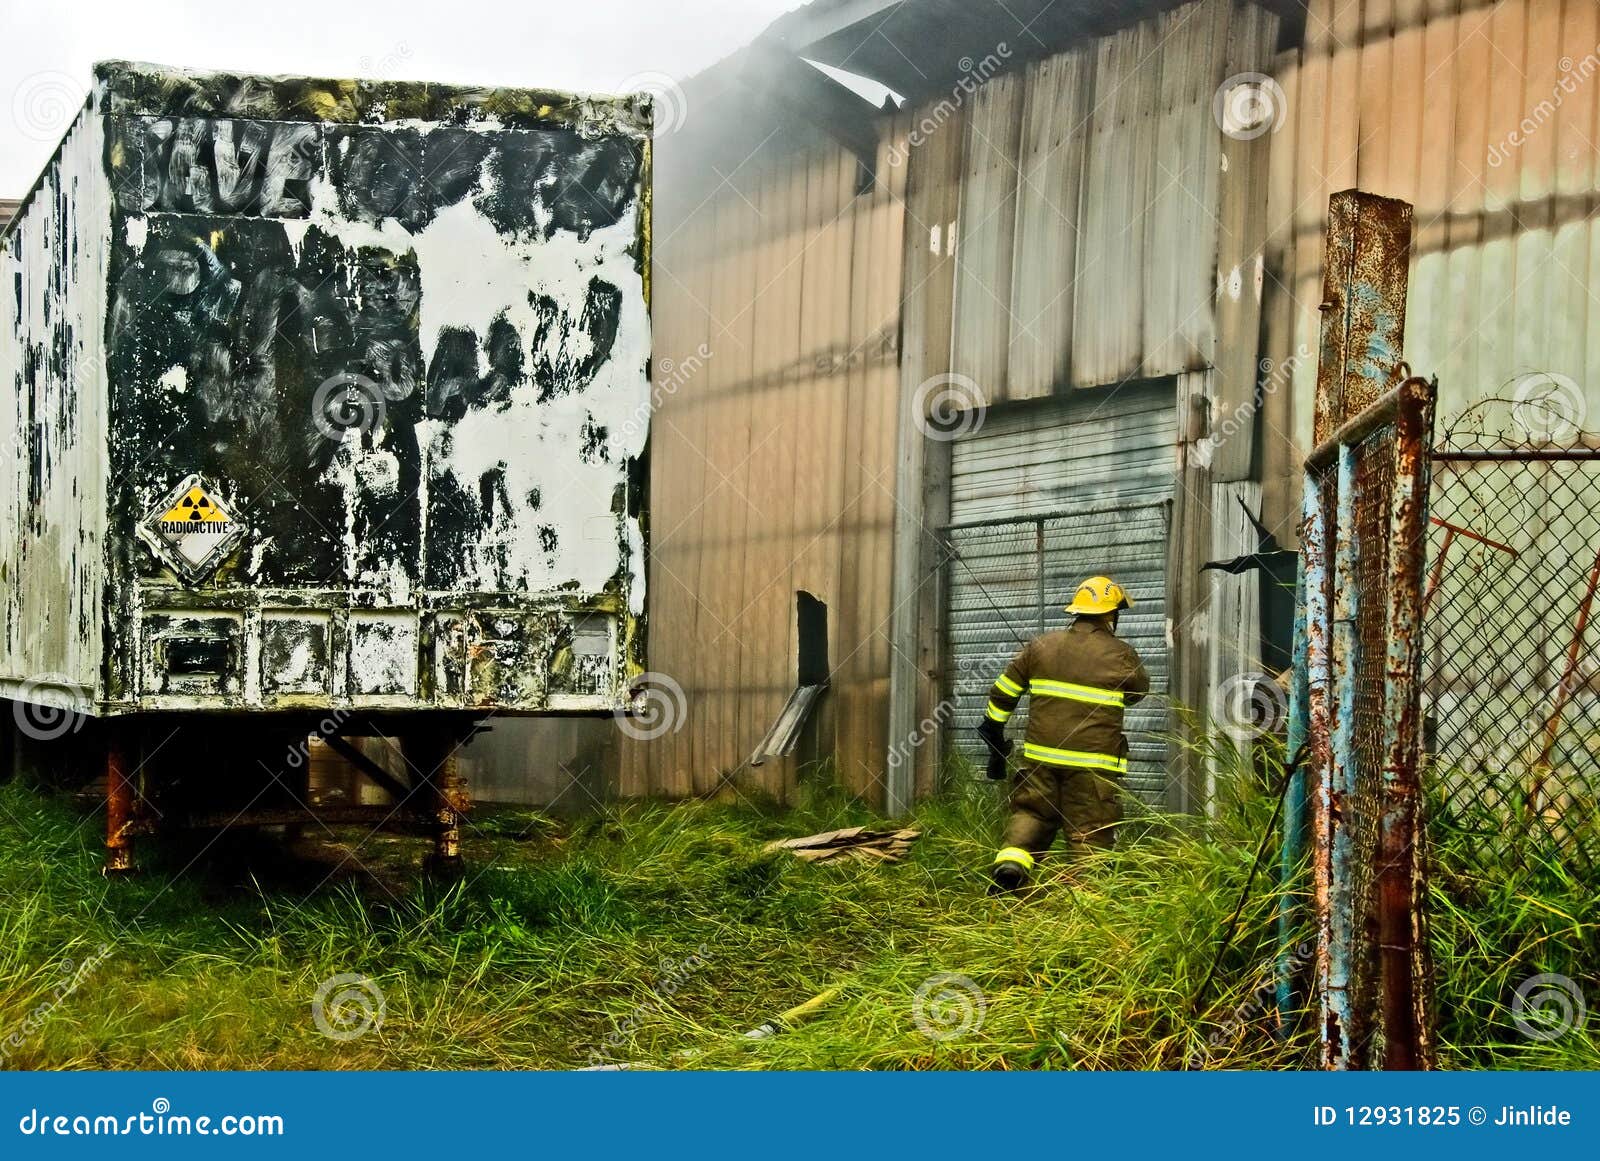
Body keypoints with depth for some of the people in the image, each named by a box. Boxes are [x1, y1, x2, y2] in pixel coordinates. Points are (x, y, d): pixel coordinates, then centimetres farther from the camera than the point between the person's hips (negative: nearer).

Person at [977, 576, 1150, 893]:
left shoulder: (1041, 646, 6)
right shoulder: (1121, 655, -4)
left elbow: (1003, 692, 10)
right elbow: (1138, 692, 15)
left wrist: (994, 735, 20)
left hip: (1041, 757, 3)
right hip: (1093, 763, -3)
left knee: (1030, 813, 16)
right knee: (1090, 832, 4)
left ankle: (1011, 861, -7)